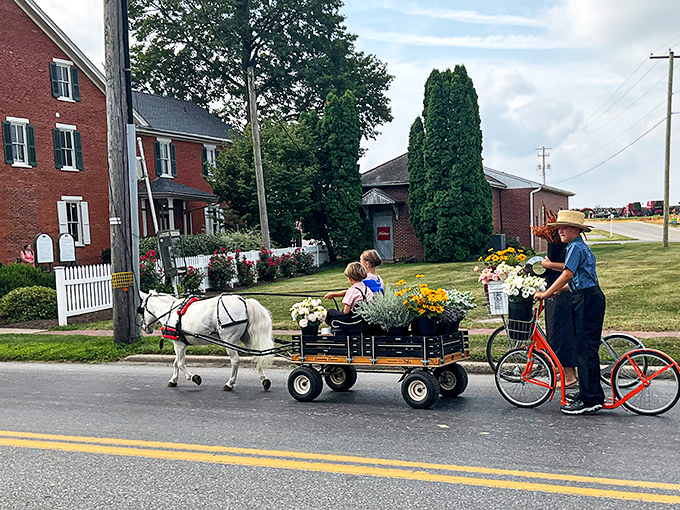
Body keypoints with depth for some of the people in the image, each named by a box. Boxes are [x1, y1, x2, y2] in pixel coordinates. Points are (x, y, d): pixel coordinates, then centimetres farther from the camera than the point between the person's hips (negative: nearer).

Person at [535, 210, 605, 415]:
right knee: (584, 348, 14)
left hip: (588, 300, -11)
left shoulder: (576, 248, -13)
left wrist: (545, 294, -17)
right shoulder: (580, 247, 19)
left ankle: (590, 400, -6)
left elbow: (567, 275, -21)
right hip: (586, 299, 11)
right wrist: (559, 289, 12)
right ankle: (587, 392, 22)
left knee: (586, 349, -9)